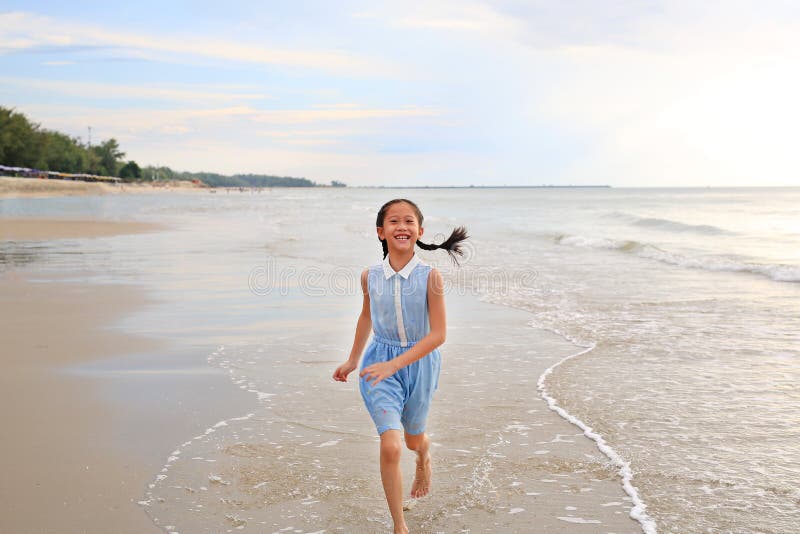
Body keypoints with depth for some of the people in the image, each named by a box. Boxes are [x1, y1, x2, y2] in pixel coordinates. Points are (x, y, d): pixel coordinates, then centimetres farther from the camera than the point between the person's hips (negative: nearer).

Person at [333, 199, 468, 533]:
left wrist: (393, 365, -25)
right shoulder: (370, 276, -8)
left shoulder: (430, 276, -17)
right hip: (380, 363, 1)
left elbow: (438, 334, -18)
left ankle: (424, 460, 61)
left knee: (413, 439, 22)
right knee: (390, 447, -14)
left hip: (419, 363, 0)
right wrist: (352, 360, 20)